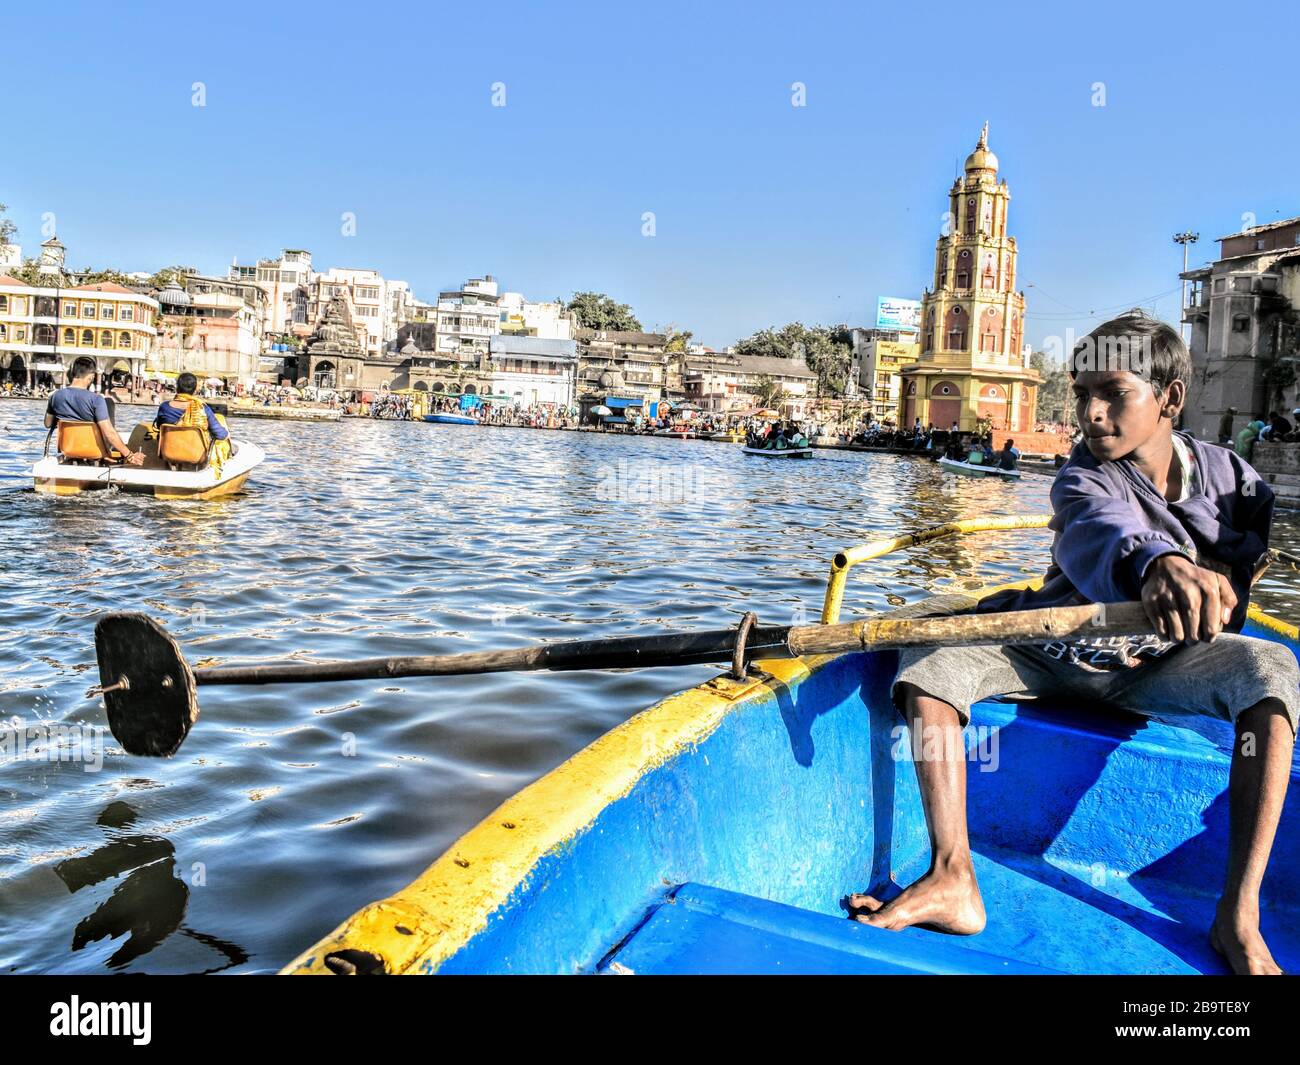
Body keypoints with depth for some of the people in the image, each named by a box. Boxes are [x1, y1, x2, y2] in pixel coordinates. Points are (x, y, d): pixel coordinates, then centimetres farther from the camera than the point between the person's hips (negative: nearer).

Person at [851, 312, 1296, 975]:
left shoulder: (1227, 473, 0)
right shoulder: (1082, 480, -12)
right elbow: (1103, 527, -37)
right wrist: (1158, 564, -60)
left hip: (1154, 669, 1)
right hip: (1055, 654, -1)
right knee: (929, 653, -25)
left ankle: (1239, 917, -30)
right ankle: (953, 881, -34)